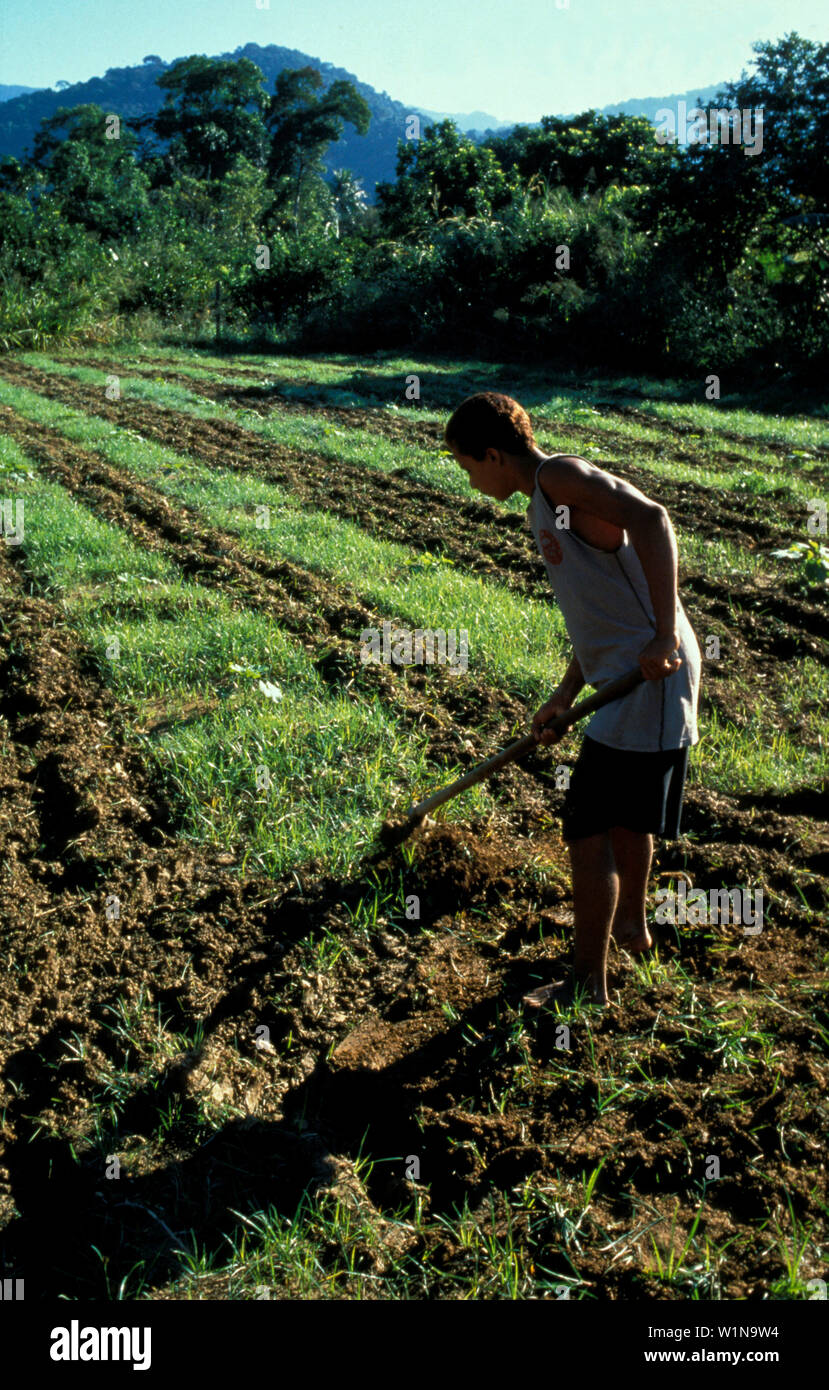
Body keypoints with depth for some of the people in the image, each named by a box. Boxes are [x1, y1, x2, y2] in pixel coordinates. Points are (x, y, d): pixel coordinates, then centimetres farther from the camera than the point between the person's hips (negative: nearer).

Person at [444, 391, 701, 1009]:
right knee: (623, 819, 28)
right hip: (625, 679, 10)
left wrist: (665, 635, -30)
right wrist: (567, 693, 17)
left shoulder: (563, 476, -11)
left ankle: (588, 981, 12)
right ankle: (631, 924, 50)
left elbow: (651, 519, -27)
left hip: (652, 676, -10)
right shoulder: (545, 506, 18)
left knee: (589, 831, -3)